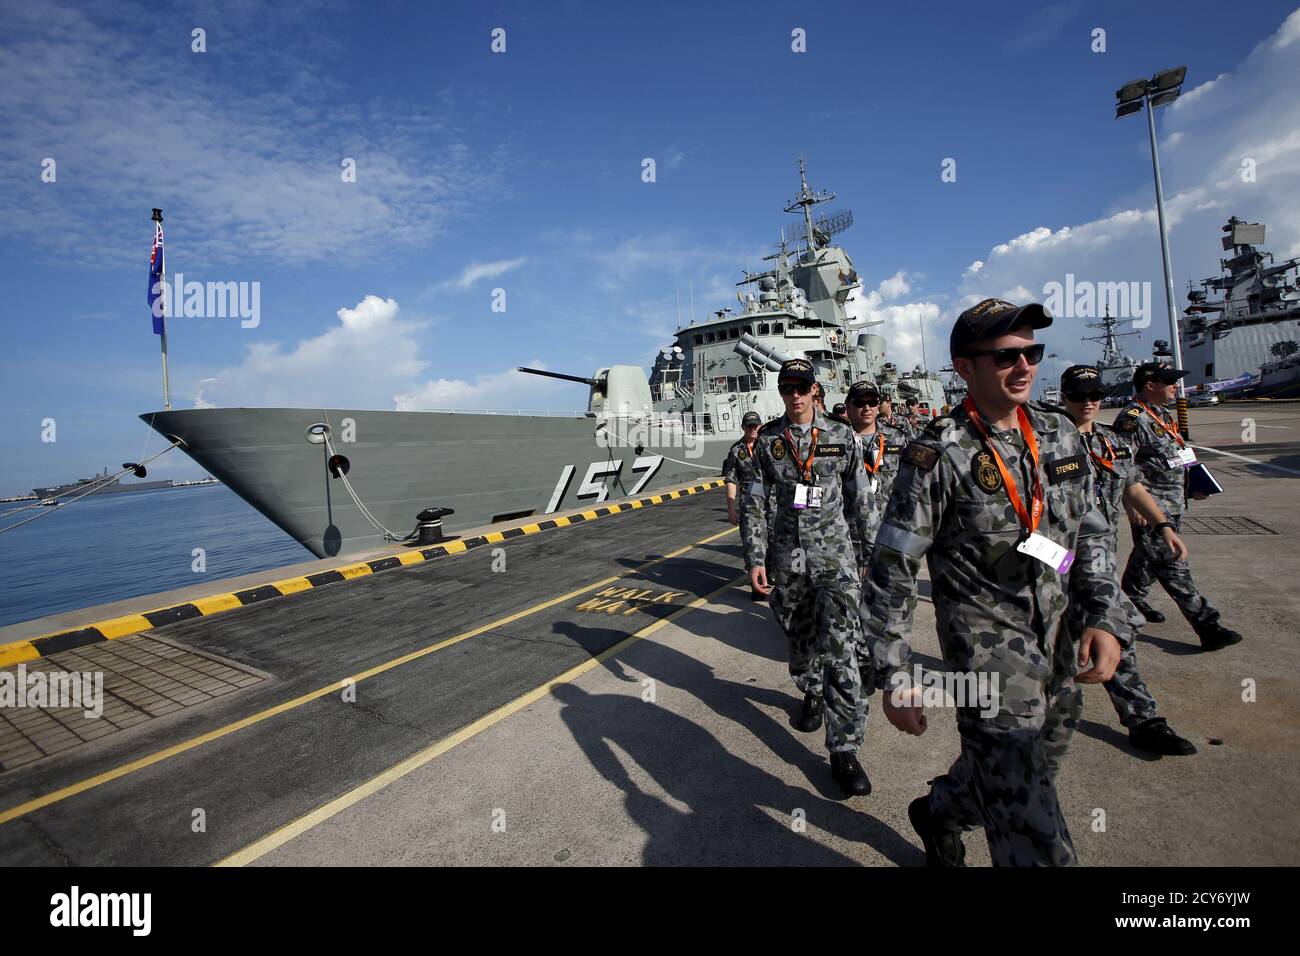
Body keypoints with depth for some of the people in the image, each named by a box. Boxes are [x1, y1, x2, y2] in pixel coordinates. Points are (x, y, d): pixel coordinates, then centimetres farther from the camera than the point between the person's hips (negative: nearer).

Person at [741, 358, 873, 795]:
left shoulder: (841, 436, 1)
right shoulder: (766, 440, 2)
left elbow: (857, 500, 7)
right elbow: (754, 503, 1)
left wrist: (862, 551, 9)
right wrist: (755, 558, -6)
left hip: (834, 553, -1)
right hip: (786, 556, 2)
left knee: (839, 647, -7)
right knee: (799, 637, 17)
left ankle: (844, 749, 1)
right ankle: (812, 694, 45)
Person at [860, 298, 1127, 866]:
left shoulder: (1060, 435, 3)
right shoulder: (937, 456, -17)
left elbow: (1089, 532, 13)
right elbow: (891, 570, -15)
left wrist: (1104, 618, -1)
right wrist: (892, 676, -14)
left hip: (1055, 637, 7)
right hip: (986, 643, -7)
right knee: (1034, 839, -6)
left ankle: (937, 814, 51)